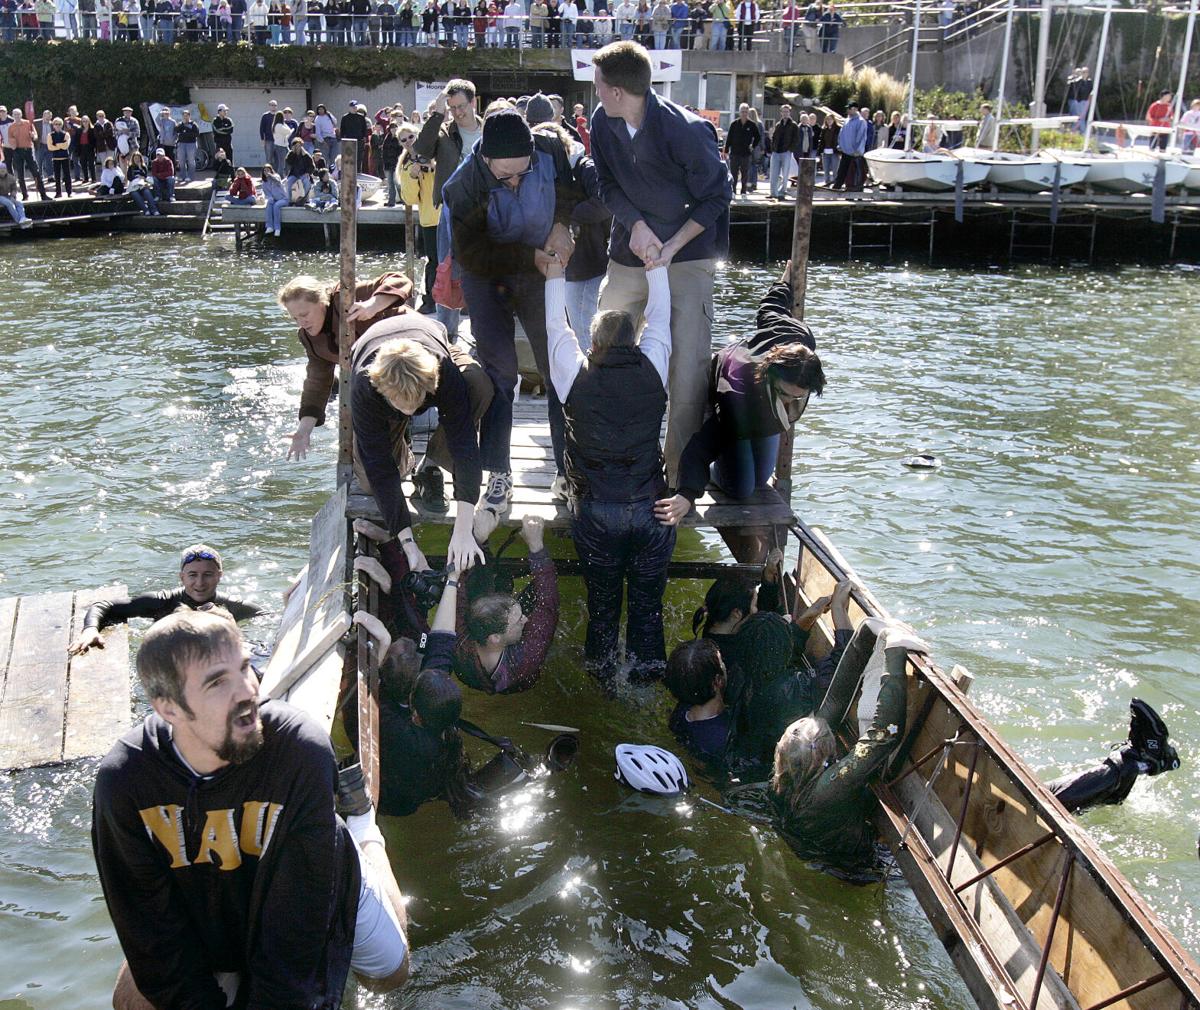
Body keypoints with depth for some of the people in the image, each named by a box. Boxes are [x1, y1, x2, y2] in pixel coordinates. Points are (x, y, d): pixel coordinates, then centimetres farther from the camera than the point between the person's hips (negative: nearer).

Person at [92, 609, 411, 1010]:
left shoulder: (303, 753, -40)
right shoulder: (123, 779, -32)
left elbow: (296, 920, -31)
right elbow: (147, 920, -21)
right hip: (203, 907, 2)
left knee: (390, 973, 16)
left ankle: (360, 826, 35)